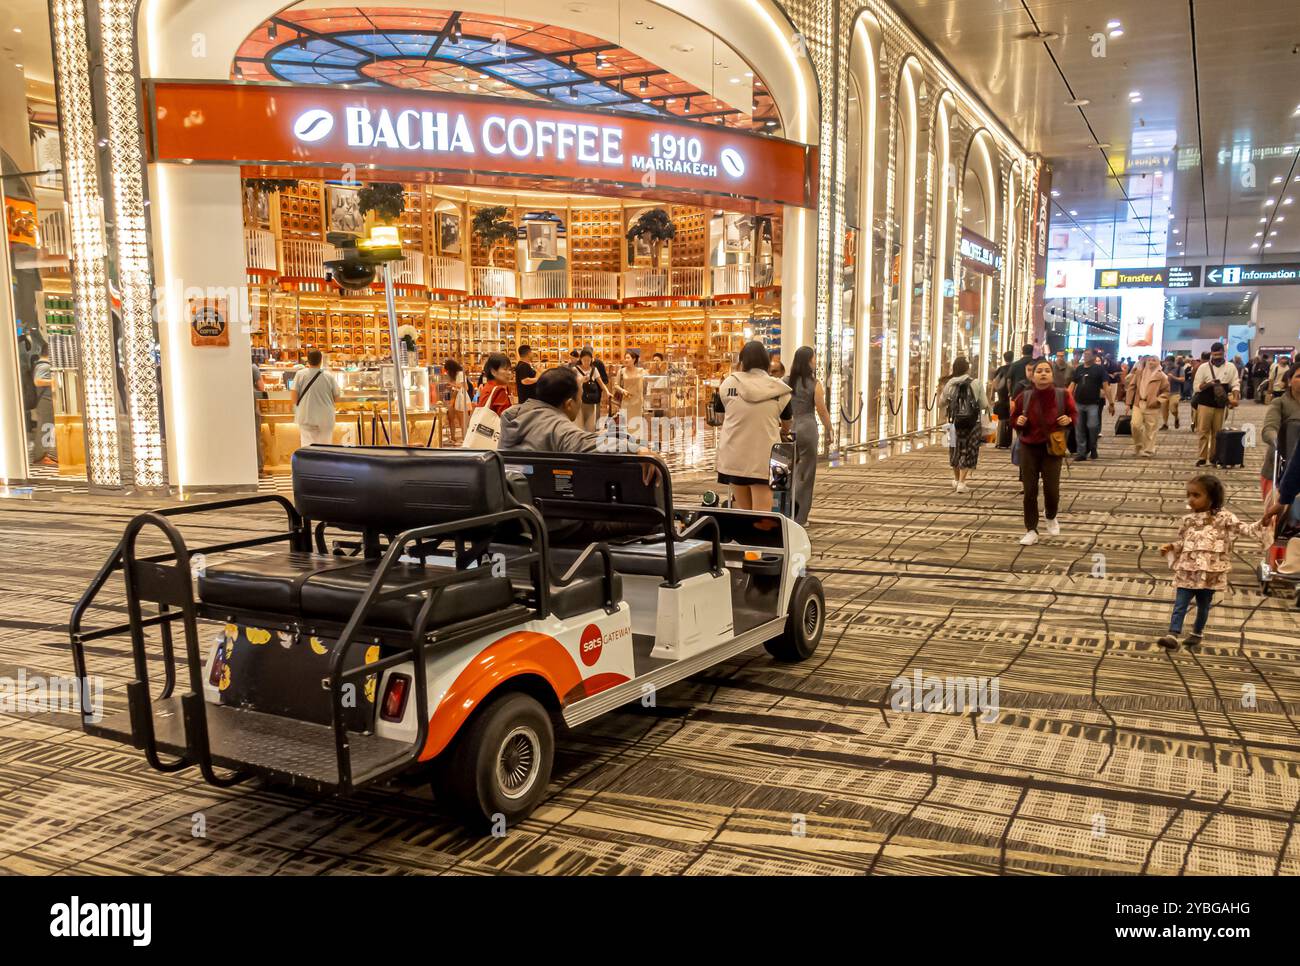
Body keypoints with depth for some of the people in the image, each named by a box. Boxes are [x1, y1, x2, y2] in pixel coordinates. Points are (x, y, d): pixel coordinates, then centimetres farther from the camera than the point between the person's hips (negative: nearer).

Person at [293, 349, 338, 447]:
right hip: (326, 418, 0)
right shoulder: (329, 377, -5)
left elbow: (294, 396, -5)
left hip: (306, 417, 0)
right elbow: (336, 397, 2)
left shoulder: (300, 375, -6)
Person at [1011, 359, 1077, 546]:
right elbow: (1014, 418, 9)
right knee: (1029, 491, 1)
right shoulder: (1024, 397, -3)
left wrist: (1069, 419, -12)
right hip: (1029, 447, 1)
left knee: (1052, 489, -2)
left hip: (1052, 448, -1)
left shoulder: (1062, 395, -4)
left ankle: (1051, 517, 32)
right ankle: (1031, 531, 11)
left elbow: (1075, 413, 9)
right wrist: (1018, 421, -14)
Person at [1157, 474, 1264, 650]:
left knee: (1203, 606, 14)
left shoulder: (1223, 517, -6)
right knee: (1180, 604, -2)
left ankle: (1197, 633, 31)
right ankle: (1173, 635, -2)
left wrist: (1262, 524, -27)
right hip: (1187, 571, 2)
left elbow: (1243, 528, -12)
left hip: (1210, 573, -2)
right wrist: (1171, 547, -2)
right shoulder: (1188, 520, 5)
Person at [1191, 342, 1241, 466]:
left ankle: (1214, 456, 16)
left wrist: (1235, 398, -15)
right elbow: (1196, 387, -1)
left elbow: (1235, 384, 2)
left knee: (1217, 432, 7)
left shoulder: (1230, 368, 4)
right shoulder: (1203, 367, -1)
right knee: (1203, 431, -3)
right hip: (1205, 404, -1)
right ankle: (1203, 457, 2)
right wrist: (1208, 384, -20)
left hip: (1221, 405, 1)